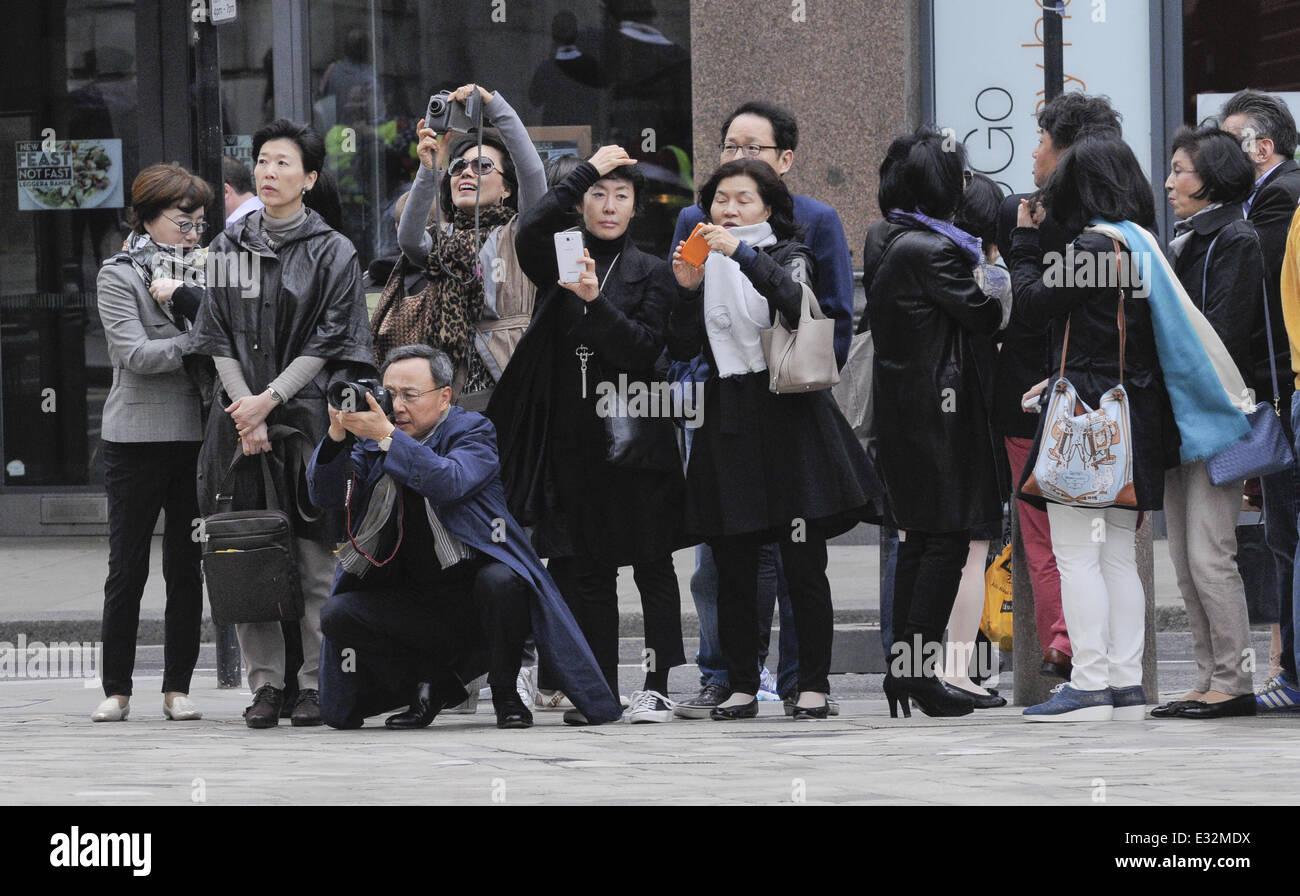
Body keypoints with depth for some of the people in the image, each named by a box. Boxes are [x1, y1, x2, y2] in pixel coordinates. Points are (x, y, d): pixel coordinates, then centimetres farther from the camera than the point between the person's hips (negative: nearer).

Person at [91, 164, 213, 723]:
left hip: (196, 436, 3)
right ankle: (116, 689, 9)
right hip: (136, 437, -3)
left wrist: (183, 298, -12)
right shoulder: (119, 275, 0)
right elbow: (136, 353, -12)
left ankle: (177, 687, 10)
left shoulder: (204, 269, 12)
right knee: (127, 570, 1)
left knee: (186, 567, 4)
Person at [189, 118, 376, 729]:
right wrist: (247, 413, -6)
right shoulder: (229, 249, 12)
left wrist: (270, 398, -12)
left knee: (317, 560, -5)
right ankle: (265, 684, 3)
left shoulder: (334, 253, 4)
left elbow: (328, 340, -2)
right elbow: (218, 338, 7)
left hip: (309, 418, -3)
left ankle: (315, 685, -1)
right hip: (243, 417, 3)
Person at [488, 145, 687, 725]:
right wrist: (587, 170, -12)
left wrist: (594, 300, -21)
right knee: (588, 570, 4)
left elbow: (643, 349, -8)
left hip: (636, 438, -2)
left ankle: (656, 687, 1)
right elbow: (531, 231, -14)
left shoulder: (652, 274, 5)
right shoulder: (560, 262, 9)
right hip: (574, 437, 2)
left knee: (652, 567, -1)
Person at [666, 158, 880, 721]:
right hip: (727, 420, 3)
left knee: (803, 565, -5)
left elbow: (797, 305, -18)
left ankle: (813, 686, -2)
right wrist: (689, 290, -10)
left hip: (788, 417, -3)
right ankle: (742, 688, 7)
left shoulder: (787, 255, 6)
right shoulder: (702, 262, 14)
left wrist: (744, 253, -24)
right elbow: (682, 352, 4)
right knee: (732, 568, 1)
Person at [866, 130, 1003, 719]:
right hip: (940, 408, -10)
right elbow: (983, 311, -12)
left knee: (918, 539, 14)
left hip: (899, 404, 10)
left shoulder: (883, 243, 11)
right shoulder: (929, 249, -18)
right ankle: (918, 671, -6)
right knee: (946, 541, -5)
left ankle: (902, 668, 14)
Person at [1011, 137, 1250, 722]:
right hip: (1135, 420, 9)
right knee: (1118, 558, 10)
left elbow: (1033, 305, -8)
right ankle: (1125, 685, 10)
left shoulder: (1094, 246, -14)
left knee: (1076, 554, -6)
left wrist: (1024, 238, 3)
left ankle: (1089, 685, -9)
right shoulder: (1142, 245, 12)